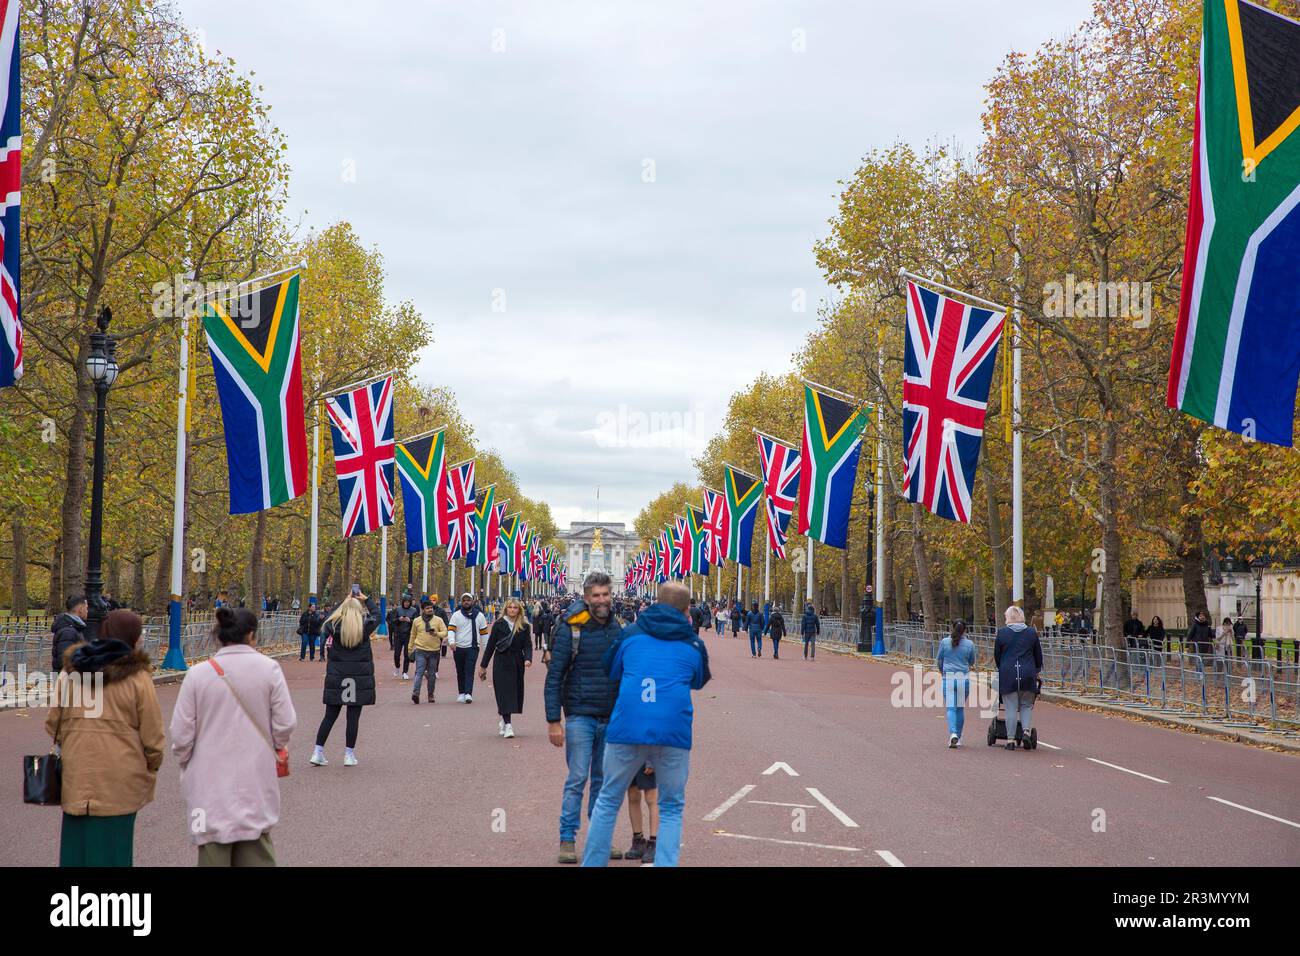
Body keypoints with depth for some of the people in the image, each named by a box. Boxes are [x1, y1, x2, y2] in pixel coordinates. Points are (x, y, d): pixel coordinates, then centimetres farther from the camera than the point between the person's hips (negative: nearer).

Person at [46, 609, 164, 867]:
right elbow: (151, 732, -6)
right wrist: (152, 767, 8)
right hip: (119, 776, -4)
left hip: (77, 775, 4)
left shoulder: (69, 671, 4)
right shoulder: (137, 676, -8)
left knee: (77, 839, 11)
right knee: (112, 843, 4)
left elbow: (53, 722, 11)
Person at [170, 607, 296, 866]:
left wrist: (185, 765, 15)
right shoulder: (268, 668, -7)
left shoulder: (198, 674, -7)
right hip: (255, 781, 0)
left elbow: (181, 733, -3)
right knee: (256, 852, 10)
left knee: (213, 849, 6)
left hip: (211, 782, 0)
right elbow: (285, 723, -4)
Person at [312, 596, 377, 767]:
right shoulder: (365, 625, -5)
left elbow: (330, 616, 20)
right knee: (353, 717, 3)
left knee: (330, 716, 8)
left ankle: (318, 752, 8)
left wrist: (344, 601, 27)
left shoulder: (334, 625, -4)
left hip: (336, 675, 2)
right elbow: (376, 616, 16)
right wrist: (366, 600, 28)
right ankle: (349, 755, 7)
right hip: (360, 676, -2)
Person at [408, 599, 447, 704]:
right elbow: (412, 635, 15)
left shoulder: (438, 620, 4)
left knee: (432, 674, 8)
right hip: (420, 650, -1)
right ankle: (415, 693, -22)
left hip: (434, 651, 1)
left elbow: (445, 632, 0)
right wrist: (410, 649, 16)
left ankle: (431, 695, 18)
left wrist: (437, 634, -21)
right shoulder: (416, 621, 7)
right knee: (419, 672, -13)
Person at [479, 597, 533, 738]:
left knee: (515, 692, 7)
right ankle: (507, 725, -10)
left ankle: (503, 720, 27)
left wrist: (528, 659, -19)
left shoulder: (524, 626, 4)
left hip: (517, 663, 2)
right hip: (501, 662, -2)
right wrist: (483, 665, 5)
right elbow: (490, 645, 4)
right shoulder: (499, 624, 0)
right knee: (504, 692, -8)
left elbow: (527, 645, 2)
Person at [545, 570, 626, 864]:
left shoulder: (616, 628, 6)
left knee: (603, 780, 10)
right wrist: (554, 721, -11)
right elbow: (554, 677, -7)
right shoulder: (571, 629, -8)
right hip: (580, 716, -4)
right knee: (577, 779, -4)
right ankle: (567, 840, 5)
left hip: (610, 717, 4)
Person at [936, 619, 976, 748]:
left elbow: (938, 660, 8)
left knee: (951, 708, 0)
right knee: (960, 708, 13)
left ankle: (953, 734, -22)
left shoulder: (944, 642, -2)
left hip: (948, 679, -1)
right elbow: (972, 662, 10)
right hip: (964, 678, 1)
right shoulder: (969, 644, -2)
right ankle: (958, 738, 19)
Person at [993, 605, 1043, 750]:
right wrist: (1036, 670, 28)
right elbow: (1038, 655, 13)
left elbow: (996, 656, 9)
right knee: (1026, 706, 12)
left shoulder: (1001, 633, 1)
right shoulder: (1032, 633, 5)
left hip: (1008, 675, -1)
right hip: (1028, 675, 1)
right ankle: (1026, 731, -9)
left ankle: (1011, 740, 2)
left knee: (1011, 708, 2)